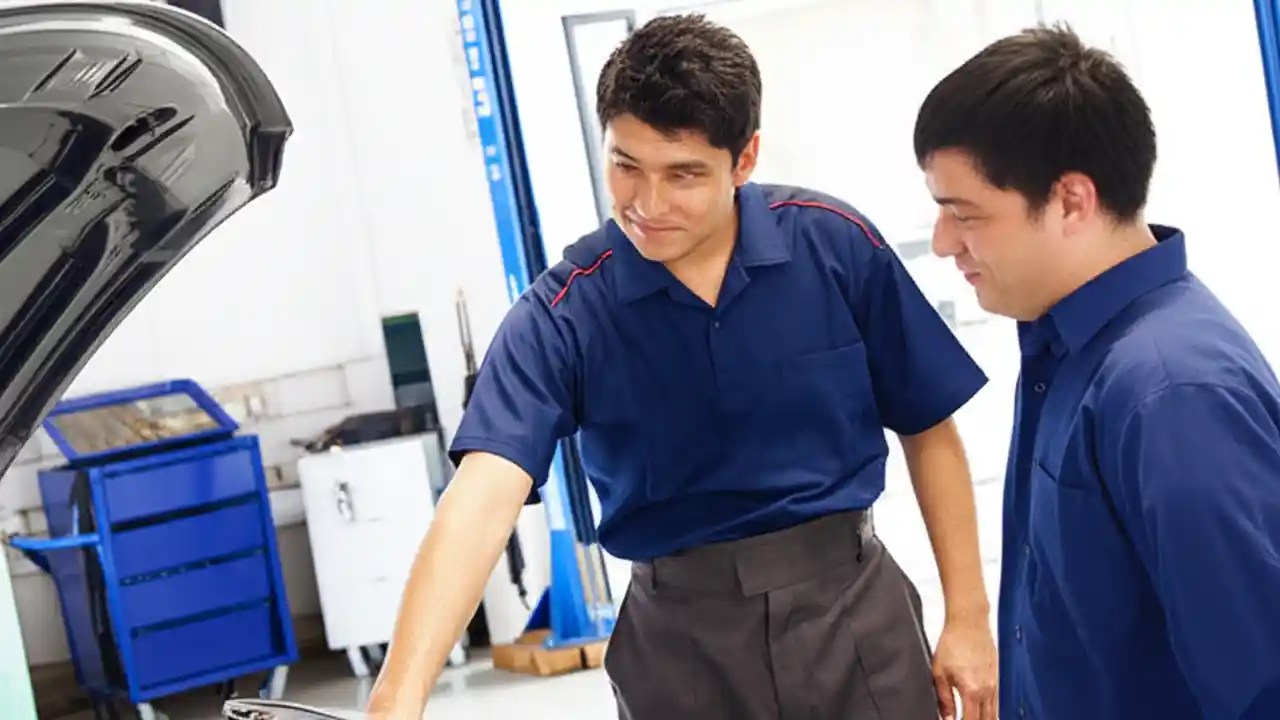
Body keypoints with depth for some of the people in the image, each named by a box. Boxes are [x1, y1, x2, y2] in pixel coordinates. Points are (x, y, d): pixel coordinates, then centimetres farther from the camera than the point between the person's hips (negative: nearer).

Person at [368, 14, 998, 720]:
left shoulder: (837, 245, -8)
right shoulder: (563, 314, -13)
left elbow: (929, 432, 2)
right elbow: (482, 497, -26)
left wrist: (968, 618, 2)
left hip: (852, 605, 1)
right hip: (681, 635, 0)